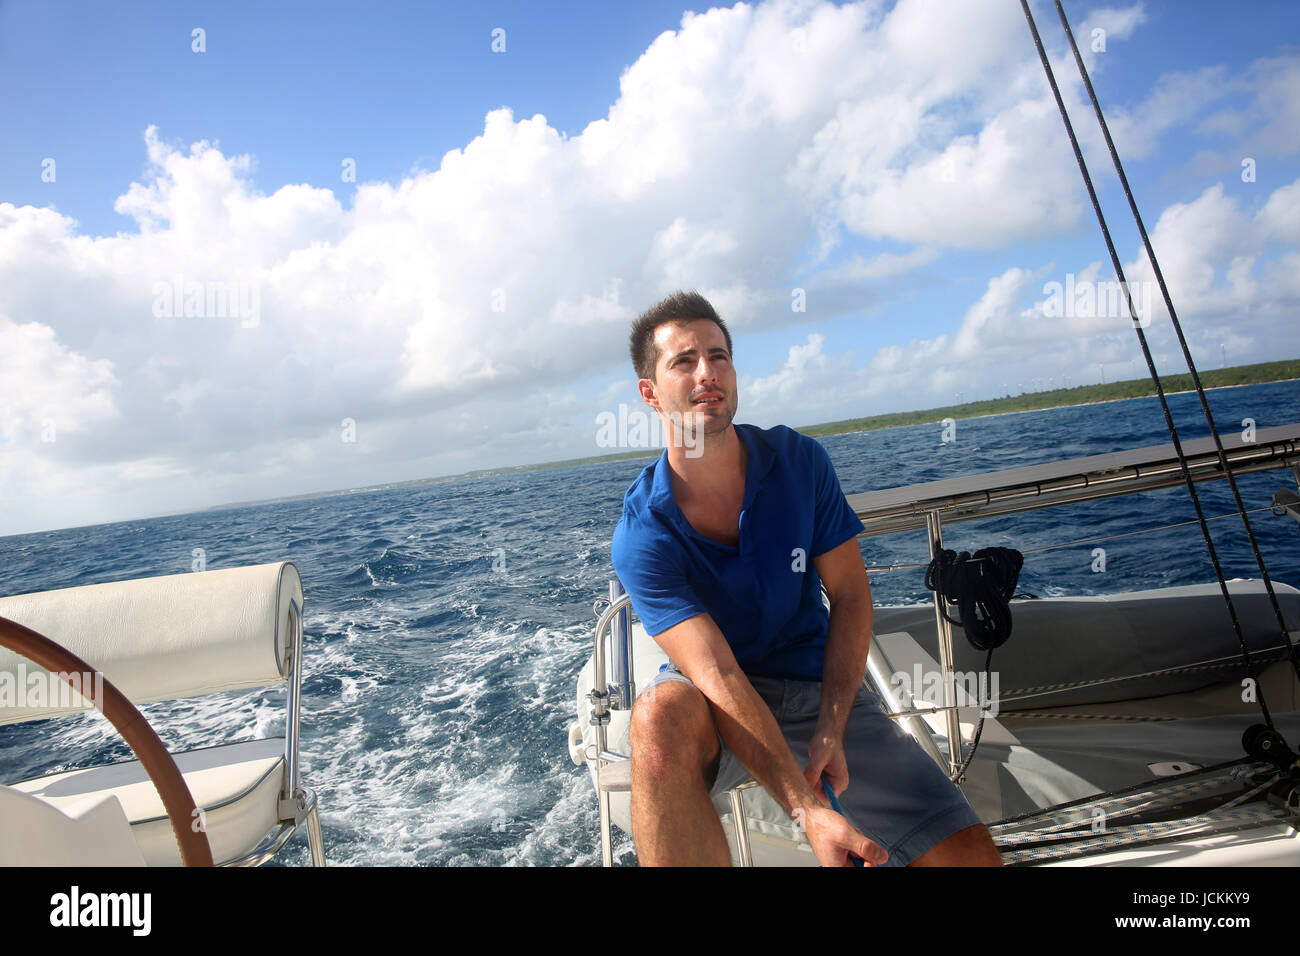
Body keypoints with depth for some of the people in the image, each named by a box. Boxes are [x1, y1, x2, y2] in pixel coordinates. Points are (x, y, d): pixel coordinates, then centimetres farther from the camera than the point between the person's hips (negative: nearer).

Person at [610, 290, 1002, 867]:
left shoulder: (800, 462, -6)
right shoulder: (641, 536, -17)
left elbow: (850, 596, -4)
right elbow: (717, 675, -25)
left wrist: (830, 733, -16)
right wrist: (808, 812, -35)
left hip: (820, 690, 2)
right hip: (709, 701, -2)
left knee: (971, 854, -13)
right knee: (661, 715, -39)